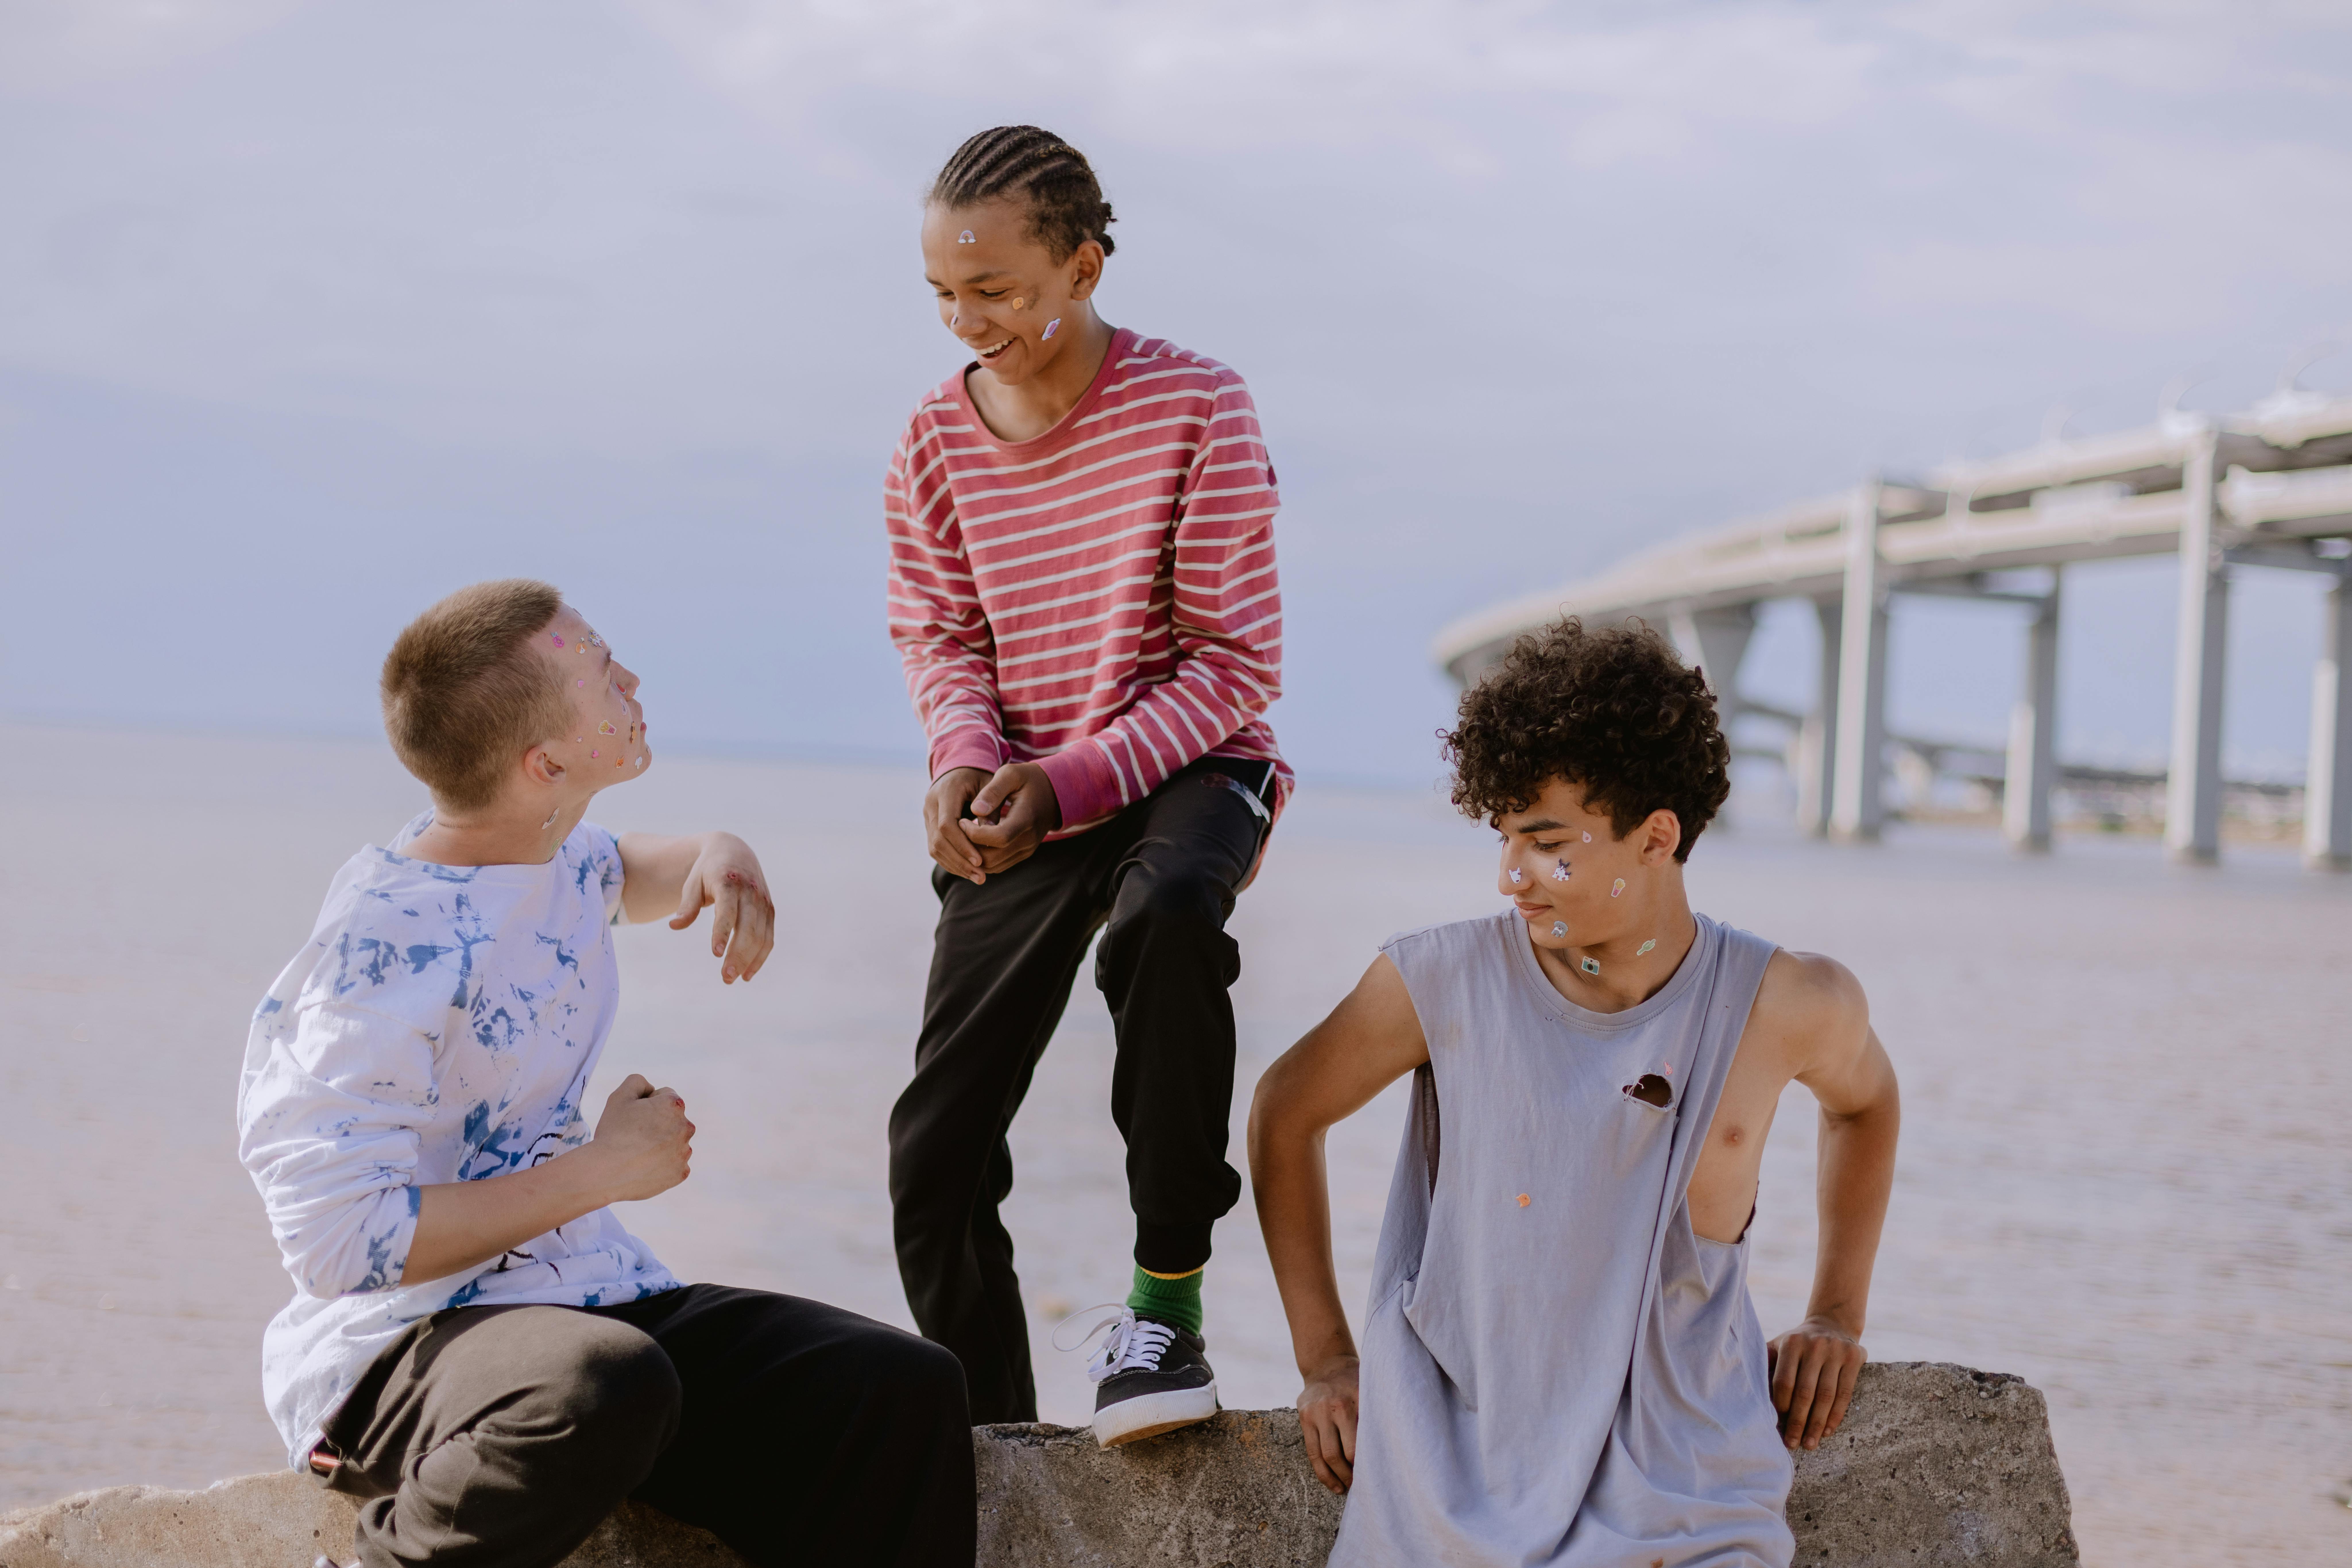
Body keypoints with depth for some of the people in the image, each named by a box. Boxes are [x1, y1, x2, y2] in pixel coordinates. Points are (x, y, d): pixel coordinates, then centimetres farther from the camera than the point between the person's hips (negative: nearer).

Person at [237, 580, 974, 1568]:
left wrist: (718, 857, 9)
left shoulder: (554, 853, 7)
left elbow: (621, 873, 34)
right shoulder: (389, 948, -19)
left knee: (903, 1393, -16)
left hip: (590, 1301, 8)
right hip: (392, 1348, -7)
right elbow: (340, 1243, -22)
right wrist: (603, 1170, -15)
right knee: (606, 1384, -42)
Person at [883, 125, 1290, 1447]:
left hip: (1185, 766, -4)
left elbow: (1236, 662, -13)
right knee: (937, 1152, -5)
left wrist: (1070, 782, -22)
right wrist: (968, 761, -15)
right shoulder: (937, 443, 1)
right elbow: (942, 638, 9)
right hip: (1022, 800, 4)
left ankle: (1169, 1299, -27)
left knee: (1164, 916, -42)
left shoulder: (1196, 408, -12)